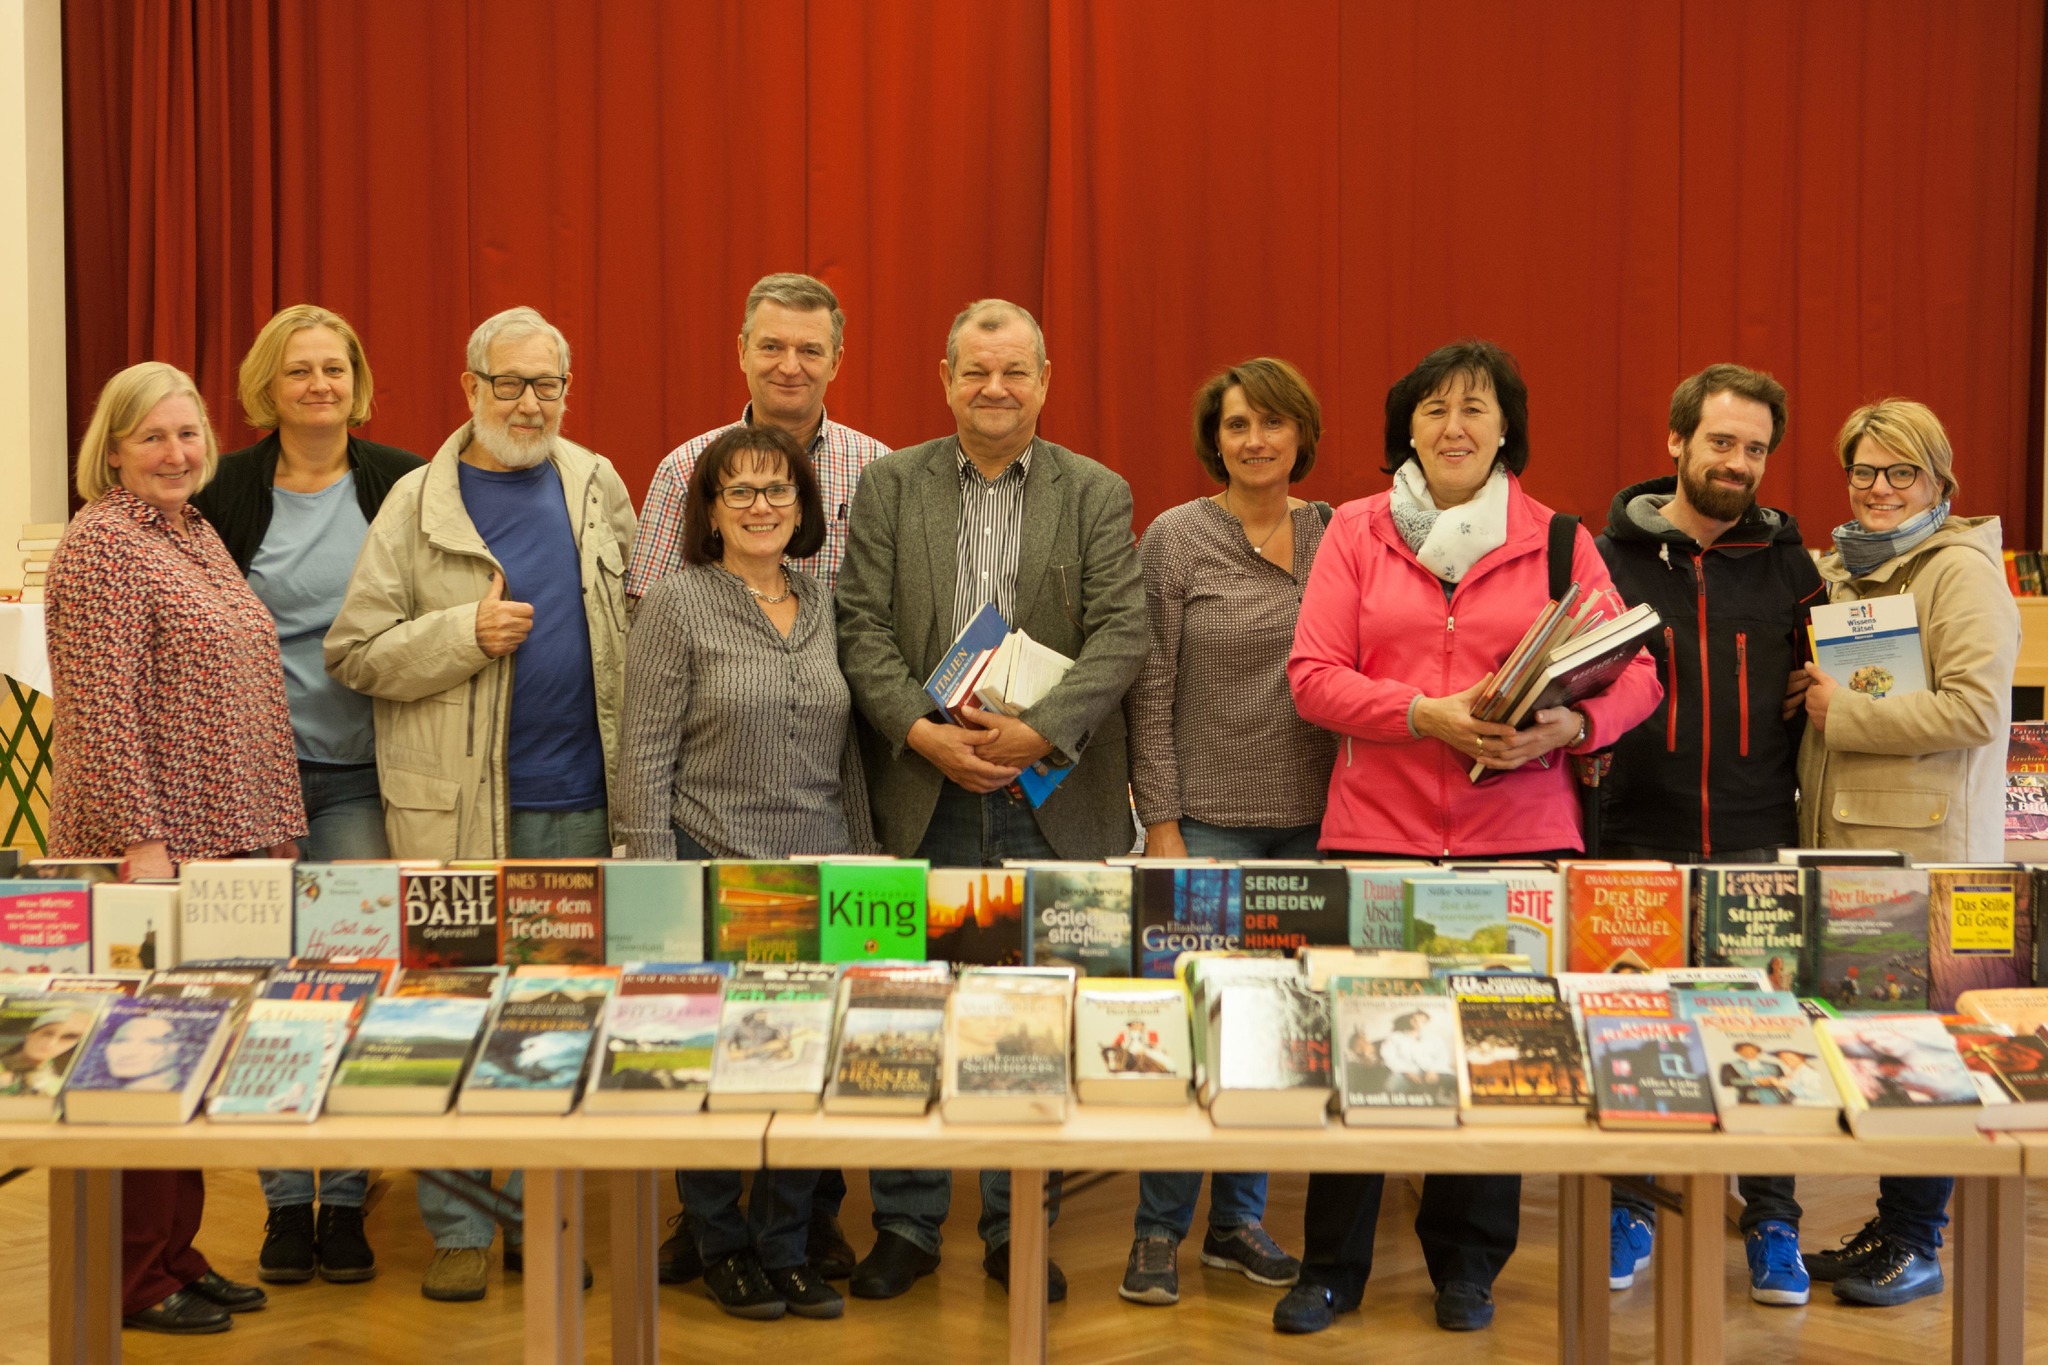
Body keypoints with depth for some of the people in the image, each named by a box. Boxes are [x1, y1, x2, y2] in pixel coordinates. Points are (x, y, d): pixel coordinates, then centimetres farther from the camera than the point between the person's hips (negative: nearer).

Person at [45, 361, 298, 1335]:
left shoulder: (198, 534, 16)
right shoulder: (102, 544, -11)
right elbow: (100, 712, -18)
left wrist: (267, 832, 19)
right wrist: (141, 842, -22)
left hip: (225, 836, 9)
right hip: (152, 842, -9)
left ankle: (177, 1249, 23)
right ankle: (131, 1281, 8)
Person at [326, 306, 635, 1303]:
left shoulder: (596, 486, 9)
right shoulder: (419, 503, -2)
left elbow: (638, 619, 15)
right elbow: (353, 653, -3)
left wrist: (637, 763, 5)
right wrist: (467, 633, -17)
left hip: (578, 804, 3)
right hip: (456, 808, -3)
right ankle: (458, 1229, 13)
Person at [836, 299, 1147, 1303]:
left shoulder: (1098, 495, 5)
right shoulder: (890, 486, 7)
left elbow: (1121, 635, -4)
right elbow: (863, 627, 0)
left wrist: (1040, 732, -16)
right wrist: (920, 731, -14)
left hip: (1051, 799, 0)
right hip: (923, 796, 0)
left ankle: (1020, 1227, 20)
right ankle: (906, 1222, 19)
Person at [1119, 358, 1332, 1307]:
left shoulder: (1337, 536, 7)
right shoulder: (1176, 538, -3)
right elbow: (1150, 693, -4)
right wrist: (1161, 828, -9)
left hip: (1311, 823, 4)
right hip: (1211, 819, -4)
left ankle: (1239, 1220, 22)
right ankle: (1158, 1230, 9)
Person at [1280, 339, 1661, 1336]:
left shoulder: (1558, 542, 8)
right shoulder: (1355, 532, 7)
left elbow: (1635, 674, 4)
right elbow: (1313, 677, -2)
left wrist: (1571, 725, -17)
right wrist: (1427, 713, -16)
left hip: (1520, 835, 1)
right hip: (1377, 830, 0)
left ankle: (1466, 1266, 24)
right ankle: (1331, 1270, 17)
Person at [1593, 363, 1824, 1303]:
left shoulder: (1787, 562, 9)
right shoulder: (1611, 555, 2)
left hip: (1757, 841, 1)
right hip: (1640, 838, -1)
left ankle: (1773, 1222, 18)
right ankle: (1629, 1211, 22)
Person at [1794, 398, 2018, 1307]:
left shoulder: (1962, 569, -8)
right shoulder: (1840, 569, 17)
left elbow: (1977, 710, -18)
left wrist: (1841, 714, -15)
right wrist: (1807, 692, 10)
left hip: (1927, 851, -7)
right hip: (1843, 842, 7)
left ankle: (1917, 1247, 8)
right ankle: (1886, 1230, 22)